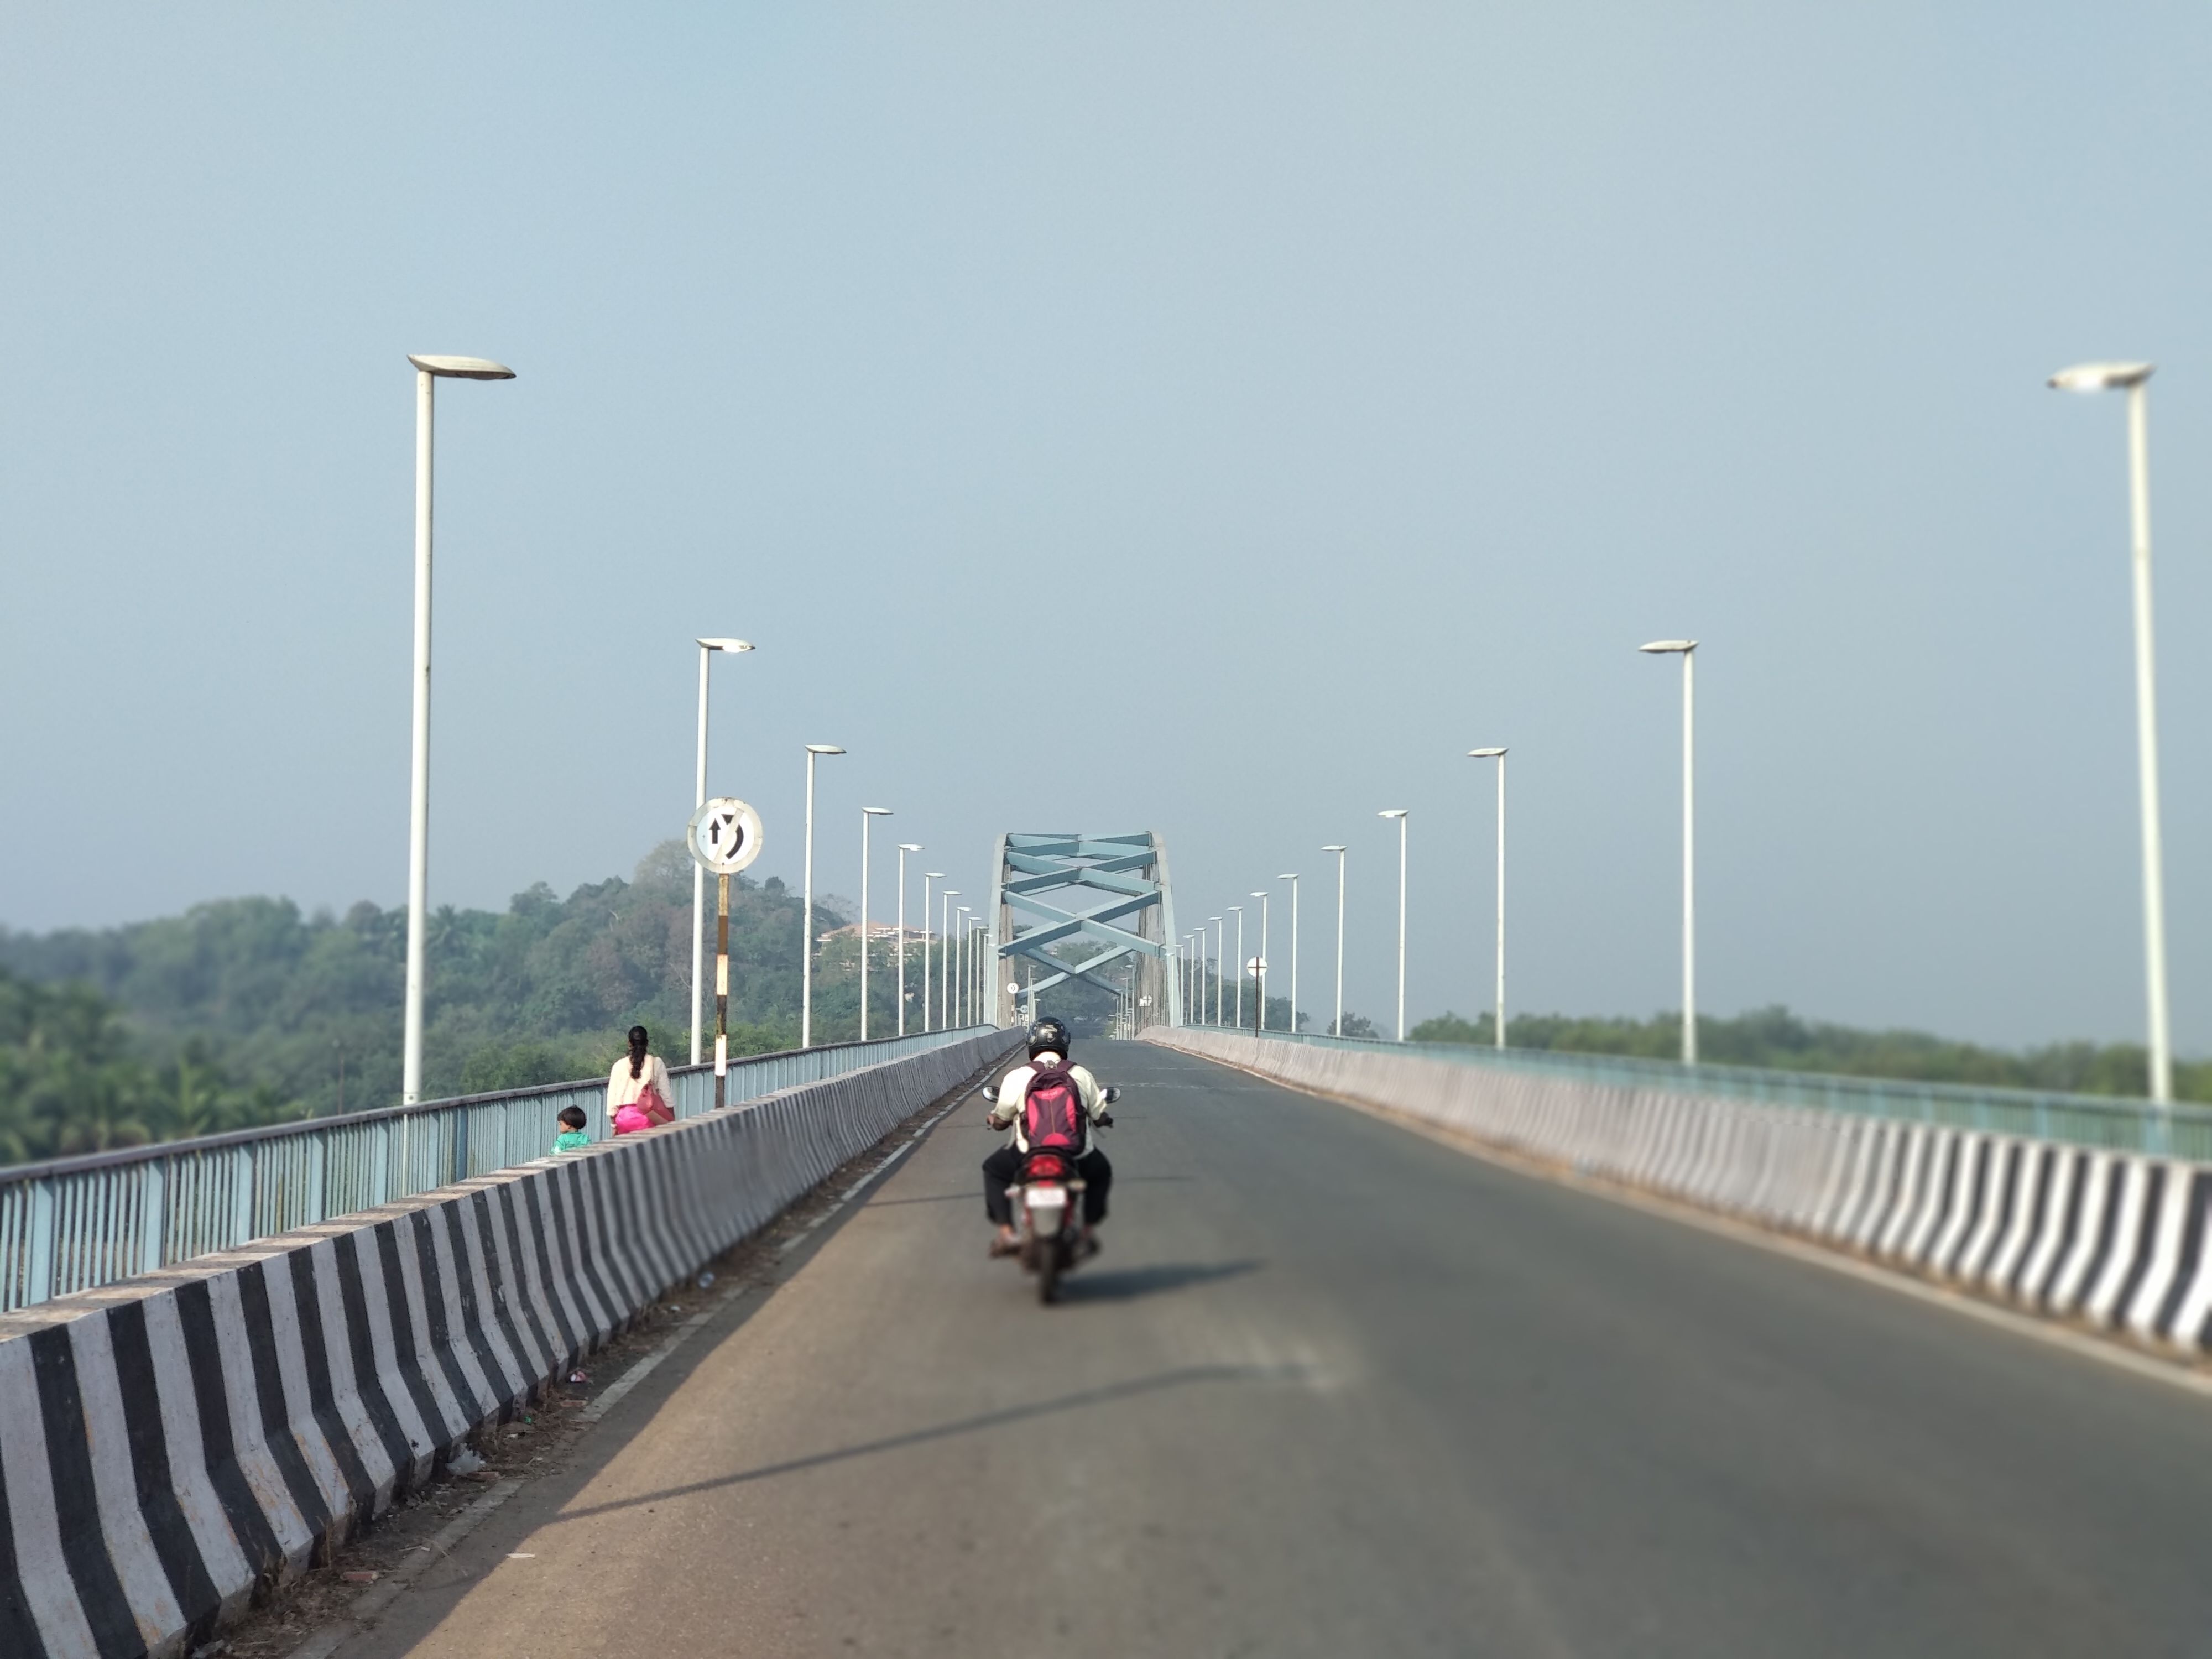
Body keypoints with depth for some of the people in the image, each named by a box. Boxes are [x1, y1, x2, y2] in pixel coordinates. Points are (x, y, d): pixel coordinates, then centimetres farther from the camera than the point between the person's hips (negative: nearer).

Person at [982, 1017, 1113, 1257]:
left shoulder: (1016, 1077, -1)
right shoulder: (1082, 1075, 4)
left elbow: (1001, 1121, 6)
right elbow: (1101, 1117, 10)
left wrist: (992, 1119, 31)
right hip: (1078, 1157, 2)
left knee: (994, 1170, 27)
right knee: (1101, 1172, 34)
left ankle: (1007, 1232, 12)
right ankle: (1088, 1230, 25)